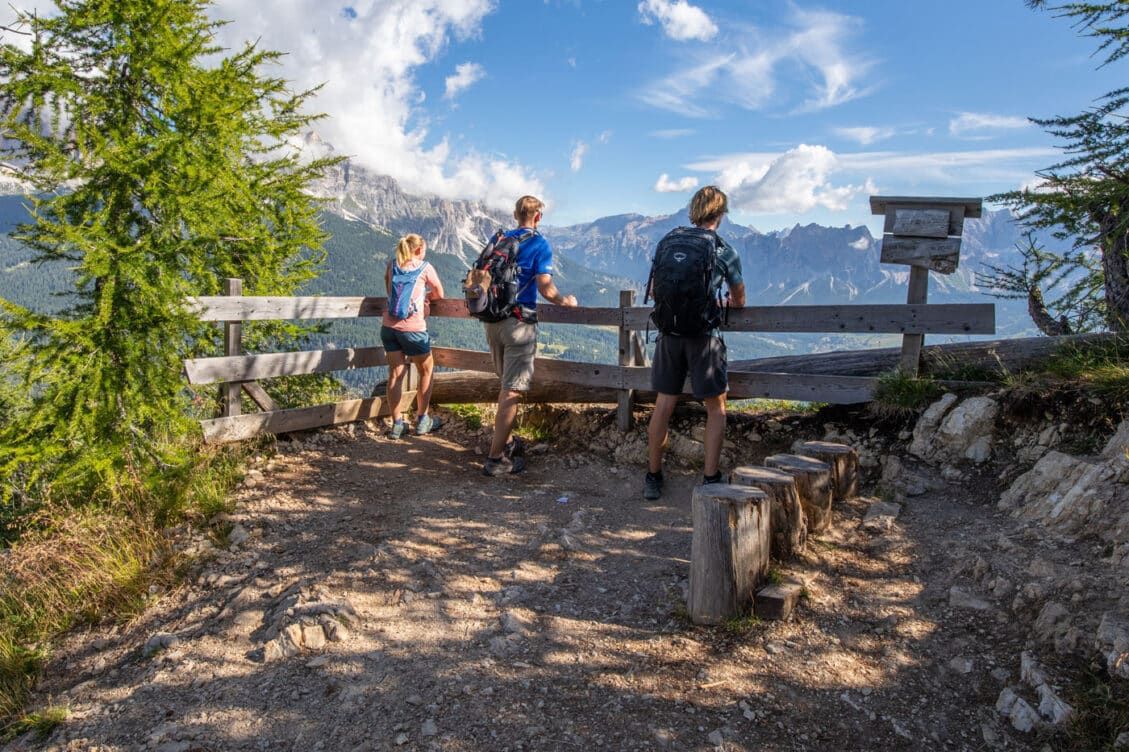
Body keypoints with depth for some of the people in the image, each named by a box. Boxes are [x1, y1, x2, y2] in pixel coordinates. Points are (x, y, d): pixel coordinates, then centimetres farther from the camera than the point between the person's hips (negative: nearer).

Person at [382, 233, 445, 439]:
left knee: (395, 373, 10)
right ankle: (422, 420, 18)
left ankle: (397, 424, 13)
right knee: (426, 370, 14)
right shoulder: (425, 268, 0)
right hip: (412, 328, -4)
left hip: (388, 327, 4)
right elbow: (439, 294, 9)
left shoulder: (392, 265, 11)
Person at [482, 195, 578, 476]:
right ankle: (496, 458, -1)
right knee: (512, 391, -3)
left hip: (492, 319, 7)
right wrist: (566, 301, 4)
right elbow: (545, 288, -15)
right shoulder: (540, 245, -7)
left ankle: (505, 442, 29)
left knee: (507, 384, 21)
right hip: (519, 322, -7)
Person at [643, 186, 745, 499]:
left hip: (669, 332, 4)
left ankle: (653, 477, 18)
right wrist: (731, 304, 37)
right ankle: (710, 480, 9)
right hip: (704, 335, -3)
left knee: (664, 405, 11)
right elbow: (739, 299, 14)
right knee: (716, 408, 9)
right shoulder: (724, 251, -1)